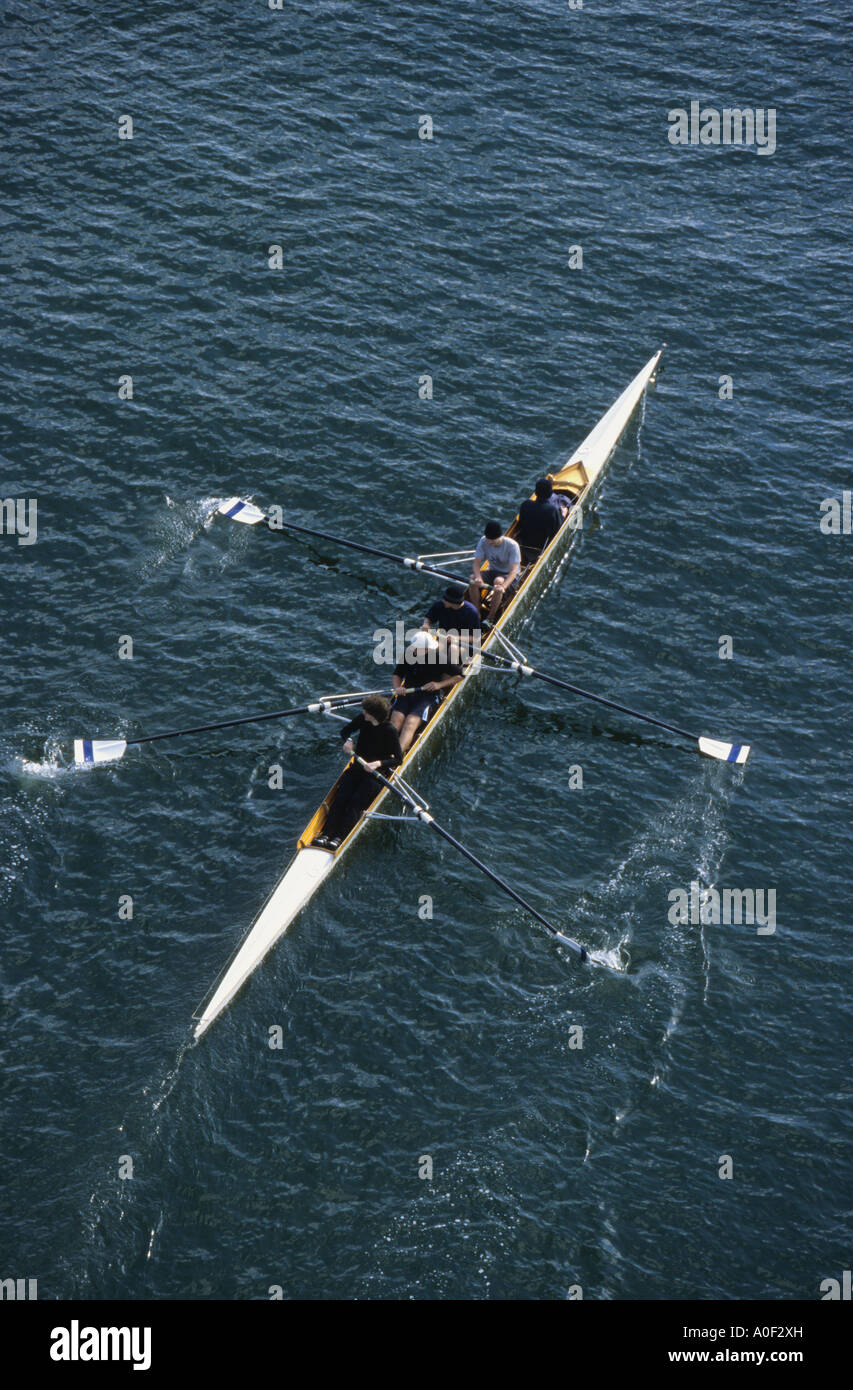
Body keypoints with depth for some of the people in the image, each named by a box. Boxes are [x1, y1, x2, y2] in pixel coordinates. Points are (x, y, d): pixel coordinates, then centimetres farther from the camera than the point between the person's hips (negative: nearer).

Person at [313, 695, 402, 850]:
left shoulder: (389, 731, -15)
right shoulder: (363, 719, -1)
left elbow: (398, 759, -13)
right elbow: (345, 730, 16)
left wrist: (379, 763, -28)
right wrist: (348, 741, -7)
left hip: (377, 773, -5)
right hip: (358, 767, 5)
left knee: (356, 802, -22)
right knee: (340, 798, -16)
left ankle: (340, 838, -29)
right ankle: (326, 833, -24)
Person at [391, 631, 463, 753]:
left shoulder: (439, 659, -7)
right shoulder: (408, 655, 3)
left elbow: (460, 676, 2)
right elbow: (397, 675, 17)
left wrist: (440, 685, -9)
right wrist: (397, 687, -5)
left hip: (429, 696, -4)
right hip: (407, 693, 4)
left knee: (410, 723, -29)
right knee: (396, 721, -24)